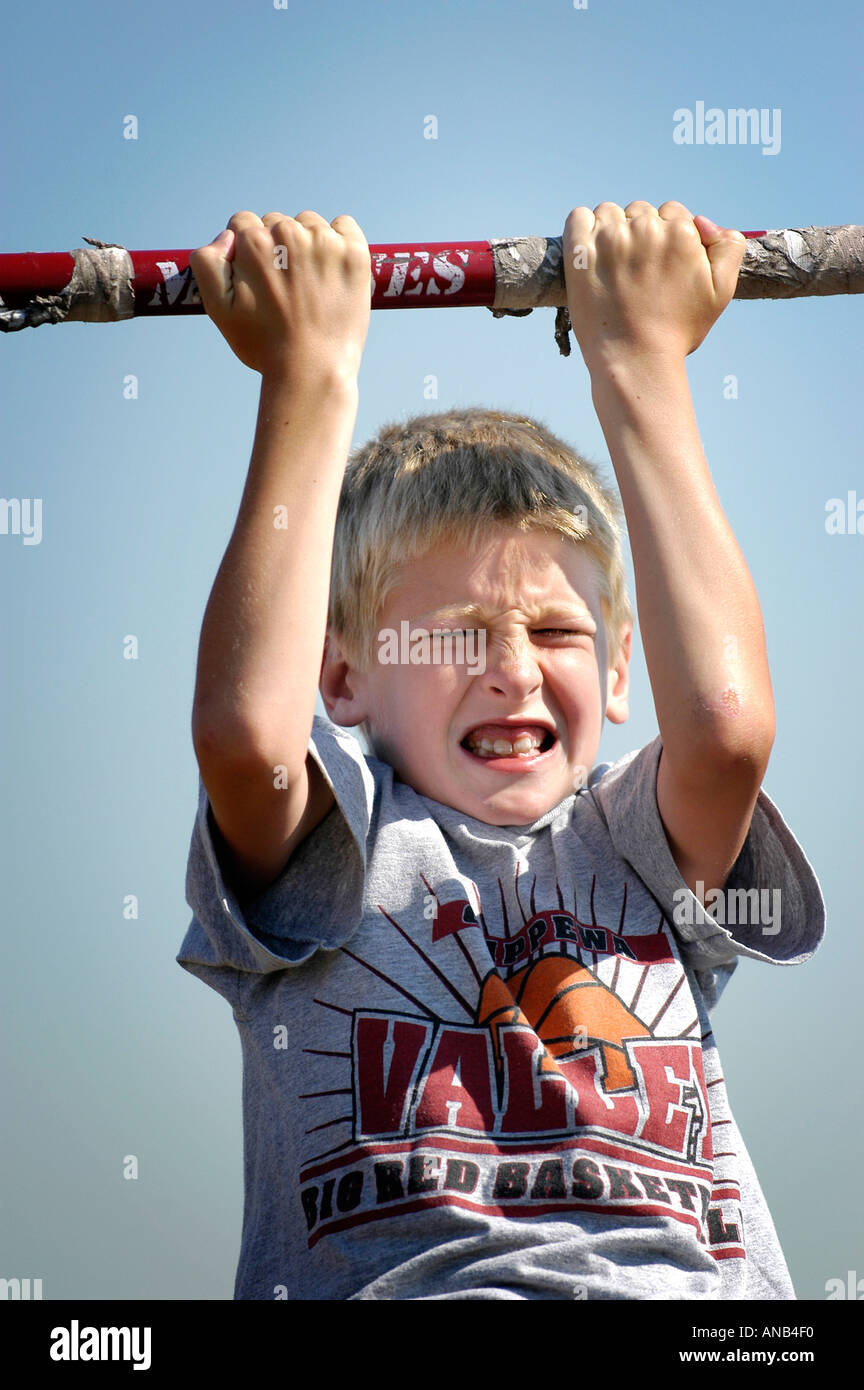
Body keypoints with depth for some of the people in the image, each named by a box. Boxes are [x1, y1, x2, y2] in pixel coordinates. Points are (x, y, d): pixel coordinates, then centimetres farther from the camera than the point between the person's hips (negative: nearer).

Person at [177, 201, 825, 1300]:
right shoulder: (339, 848, 13)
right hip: (404, 1281, -3)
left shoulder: (638, 848, 18)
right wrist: (310, 378, -2)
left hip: (684, 1281, 3)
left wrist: (641, 359, 3)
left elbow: (724, 722, -4)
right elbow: (247, 729, -10)